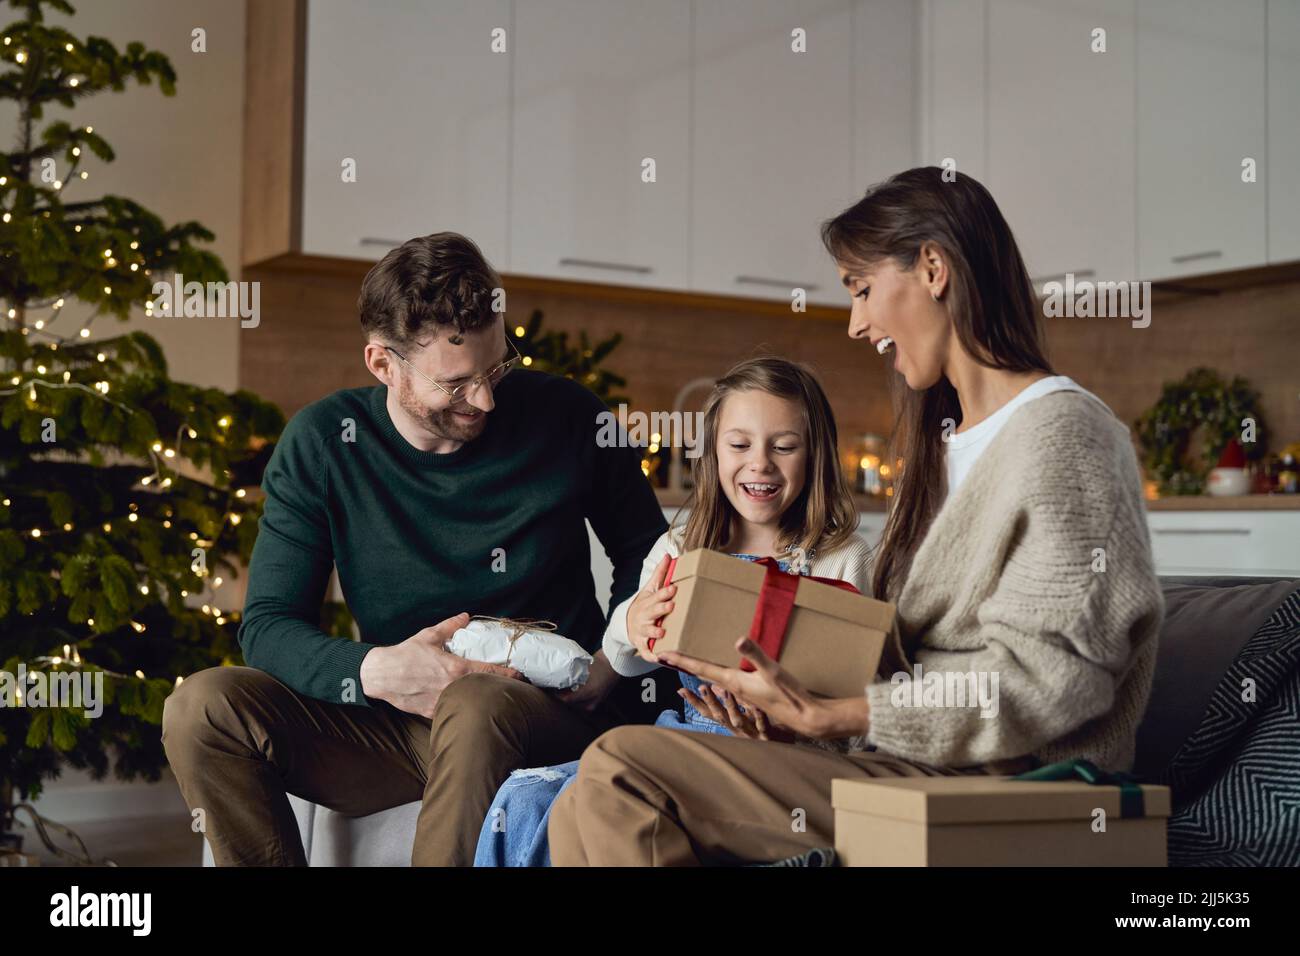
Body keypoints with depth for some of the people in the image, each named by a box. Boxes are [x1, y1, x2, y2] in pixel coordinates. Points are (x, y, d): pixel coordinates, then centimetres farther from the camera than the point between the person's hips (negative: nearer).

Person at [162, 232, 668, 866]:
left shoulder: (567, 419, -4)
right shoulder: (321, 444, -3)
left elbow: (645, 555, 12)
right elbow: (266, 625, -6)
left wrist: (614, 662, -7)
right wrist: (374, 671, -26)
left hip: (549, 717, -2)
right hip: (395, 718, 2)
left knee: (475, 707, -38)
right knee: (202, 707, -20)